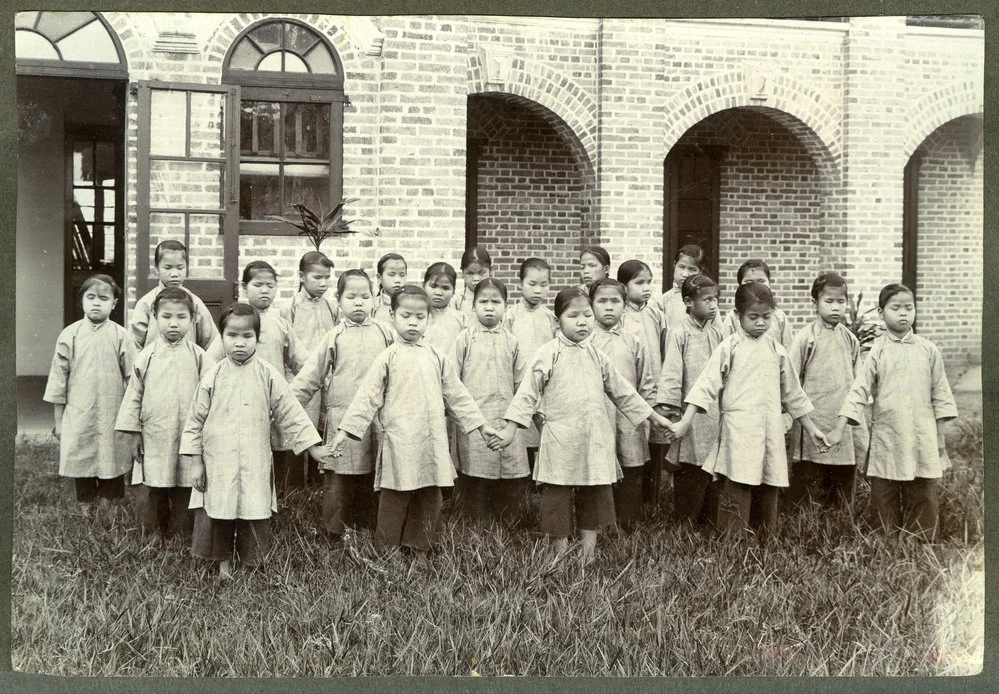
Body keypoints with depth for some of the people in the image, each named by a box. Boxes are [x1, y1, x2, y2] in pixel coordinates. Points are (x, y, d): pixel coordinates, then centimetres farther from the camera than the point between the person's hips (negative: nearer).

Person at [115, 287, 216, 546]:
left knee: (184, 488, 7)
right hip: (153, 436, 1)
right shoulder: (146, 357, 0)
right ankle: (154, 532, 23)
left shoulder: (198, 357, -3)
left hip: (188, 437, -1)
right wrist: (133, 433, 3)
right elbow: (134, 395, 4)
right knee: (152, 490, 7)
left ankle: (180, 533, 21)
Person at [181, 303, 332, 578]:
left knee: (255, 516, 4)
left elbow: (291, 414, 1)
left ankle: (253, 565, 23)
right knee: (217, 516, 8)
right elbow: (195, 420, 4)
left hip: (255, 466, 0)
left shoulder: (268, 376, -2)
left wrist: (314, 447, -3)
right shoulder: (213, 377, -1)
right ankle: (223, 564, 28)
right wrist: (196, 462, 2)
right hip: (217, 465, 1)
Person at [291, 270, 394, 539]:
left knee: (370, 479, 10)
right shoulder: (335, 337, 2)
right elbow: (310, 375, 3)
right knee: (338, 480, 2)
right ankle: (336, 532, 12)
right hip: (342, 418, -2)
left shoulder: (384, 333, 6)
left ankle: (368, 527, 21)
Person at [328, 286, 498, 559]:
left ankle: (421, 550, 23)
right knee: (394, 501, 0)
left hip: (433, 443, 4)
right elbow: (367, 398, 0)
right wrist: (344, 431, -6)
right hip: (399, 443, -4)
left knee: (429, 501, 10)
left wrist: (480, 424, 17)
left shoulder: (437, 357, 10)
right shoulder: (388, 358, 0)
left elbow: (457, 395, 17)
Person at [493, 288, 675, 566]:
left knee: (595, 495, 9)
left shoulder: (595, 354, 9)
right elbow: (529, 393, -4)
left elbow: (621, 391, 19)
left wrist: (654, 417, 22)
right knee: (558, 496, 2)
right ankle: (560, 549, 15)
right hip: (560, 440, -4)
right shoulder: (549, 353, -4)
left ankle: (588, 550, 20)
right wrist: (510, 429, -9)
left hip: (595, 440, 4)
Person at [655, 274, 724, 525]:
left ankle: (709, 523, 21)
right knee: (689, 473, -1)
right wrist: (668, 407, -17)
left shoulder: (716, 330, 9)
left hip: (716, 411, 6)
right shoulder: (679, 333, -8)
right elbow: (671, 372, -12)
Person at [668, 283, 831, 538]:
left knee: (767, 497, 10)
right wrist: (686, 421, -15)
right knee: (737, 493, -10)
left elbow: (792, 393, 20)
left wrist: (811, 428, 23)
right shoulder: (729, 348, -1)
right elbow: (706, 385, -6)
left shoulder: (776, 349, 11)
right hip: (738, 433, -4)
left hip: (770, 433, 5)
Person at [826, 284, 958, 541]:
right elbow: (859, 390, -4)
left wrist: (940, 434, 7)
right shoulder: (877, 351, -1)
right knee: (884, 504, 5)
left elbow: (940, 393, 8)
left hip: (922, 439, 1)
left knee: (924, 501, 4)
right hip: (886, 440, -1)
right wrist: (839, 430, -11)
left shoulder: (928, 350, 3)